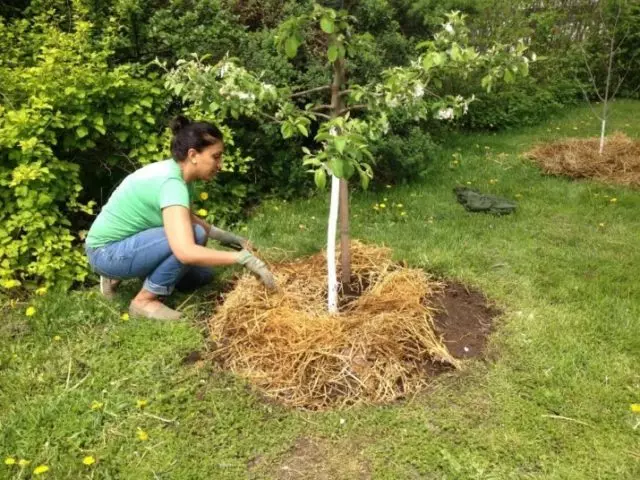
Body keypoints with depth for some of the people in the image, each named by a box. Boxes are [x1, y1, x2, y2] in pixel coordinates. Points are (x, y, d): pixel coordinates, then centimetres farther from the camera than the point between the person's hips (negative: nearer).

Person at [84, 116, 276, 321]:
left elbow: (185, 217, 18)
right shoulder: (170, 182, -29)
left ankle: (120, 274, 16)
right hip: (107, 252, -9)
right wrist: (243, 257, -34)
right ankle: (145, 300, -10)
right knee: (194, 235, -25)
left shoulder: (173, 171, -1)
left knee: (201, 274, 11)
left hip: (126, 243, 9)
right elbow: (186, 252, -41)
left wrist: (223, 235, 6)